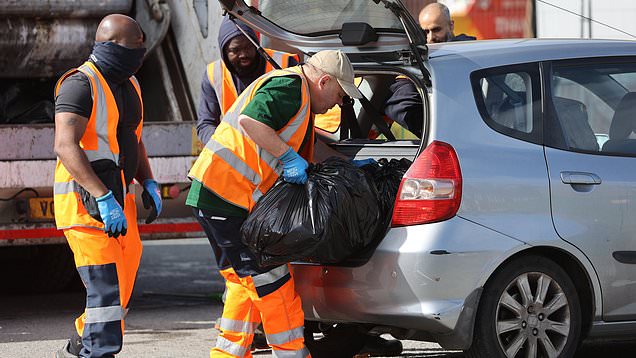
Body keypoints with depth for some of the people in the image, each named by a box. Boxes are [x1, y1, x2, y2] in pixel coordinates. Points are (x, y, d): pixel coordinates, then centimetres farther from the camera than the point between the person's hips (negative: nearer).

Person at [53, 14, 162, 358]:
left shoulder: (128, 84, 15)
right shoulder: (81, 85, -14)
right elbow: (65, 146, -25)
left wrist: (149, 184, 11)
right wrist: (104, 199, -31)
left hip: (118, 201, 9)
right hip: (85, 204, -9)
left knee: (121, 293, 12)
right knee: (106, 291, -15)